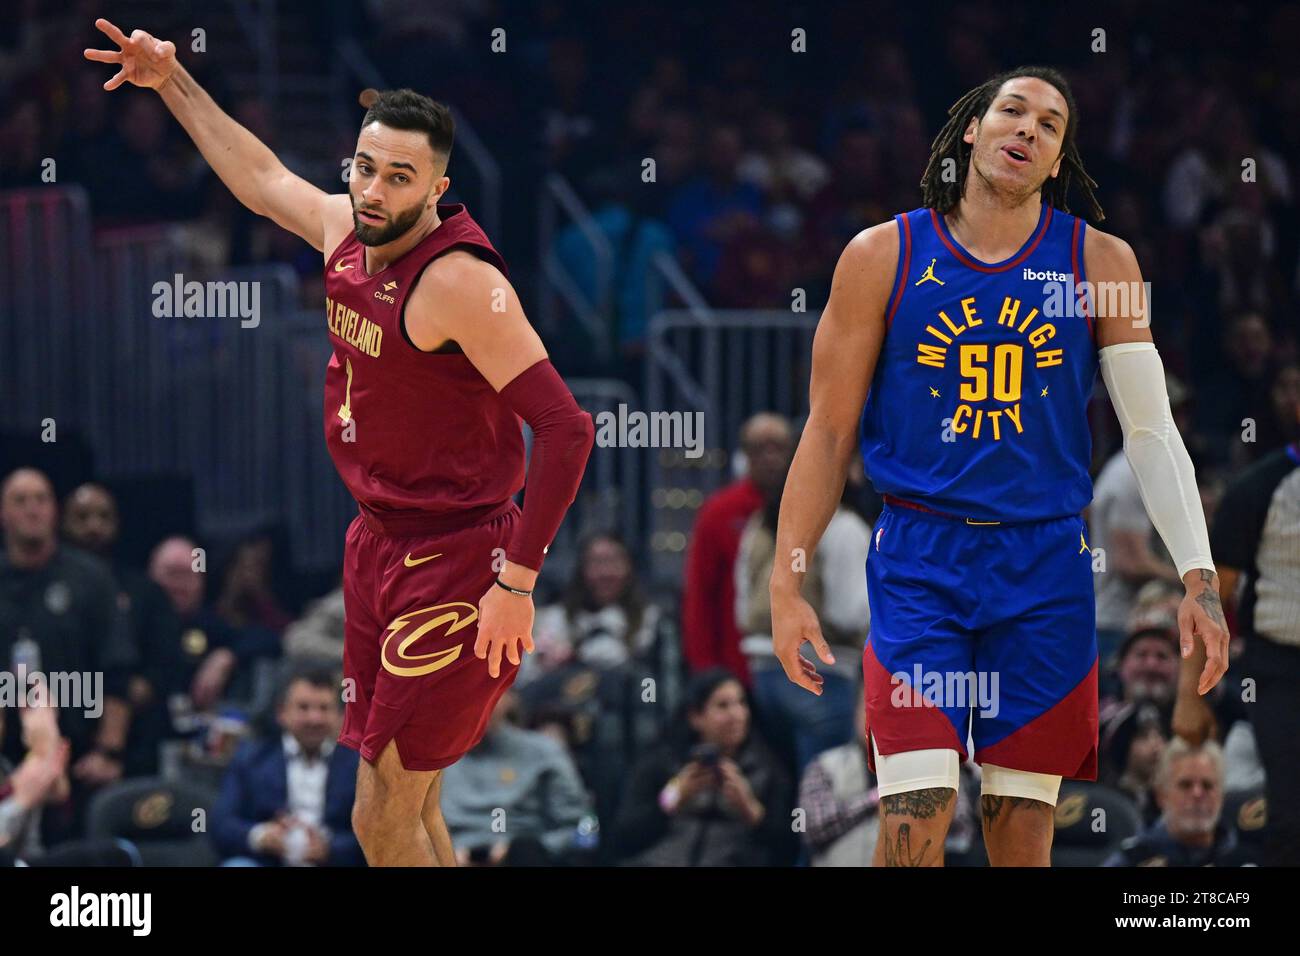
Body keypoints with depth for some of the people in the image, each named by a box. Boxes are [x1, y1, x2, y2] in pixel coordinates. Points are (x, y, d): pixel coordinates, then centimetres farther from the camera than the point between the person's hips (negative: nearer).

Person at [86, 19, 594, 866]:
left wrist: (518, 584, -24)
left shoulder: (460, 281, -21)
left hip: (454, 565, -8)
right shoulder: (345, 231, 3)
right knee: (409, 808, 13)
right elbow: (264, 182, 25)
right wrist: (173, 83, 28)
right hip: (379, 542, 8)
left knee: (385, 818, -7)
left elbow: (566, 428, -24)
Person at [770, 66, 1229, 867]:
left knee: (1023, 830, 4)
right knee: (915, 818, -13)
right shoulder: (884, 257, 1)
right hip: (919, 560, -1)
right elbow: (829, 431, 5)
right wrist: (788, 582, 0)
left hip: (1046, 566, 1)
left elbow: (1152, 428, 2)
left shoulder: (1099, 263, 3)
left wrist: (1198, 576, -7)